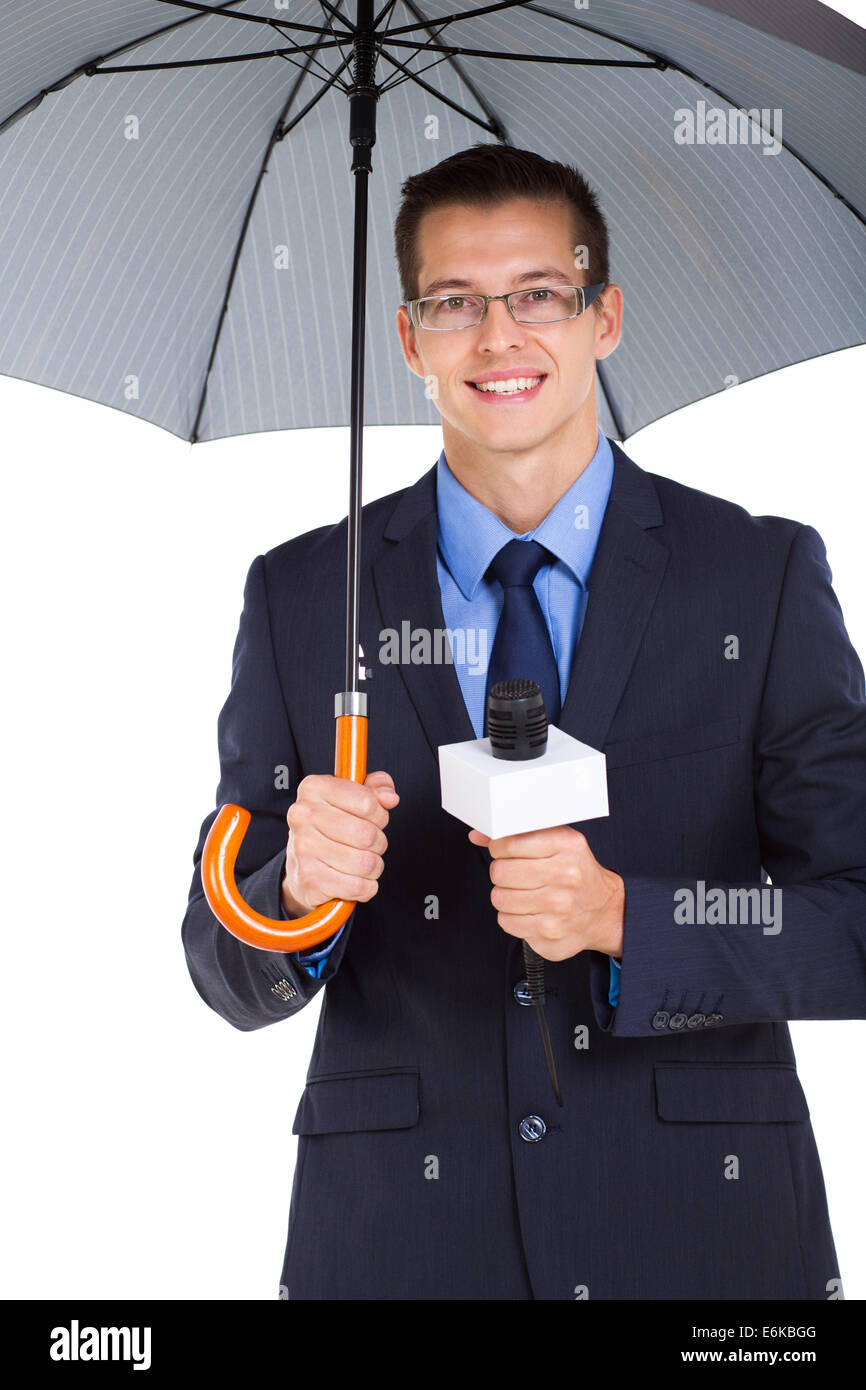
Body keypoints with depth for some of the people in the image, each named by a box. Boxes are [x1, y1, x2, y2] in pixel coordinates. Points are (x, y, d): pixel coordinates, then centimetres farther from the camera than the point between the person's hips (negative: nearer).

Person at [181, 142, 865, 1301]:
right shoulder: (299, 597, 0)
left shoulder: (765, 576, -3)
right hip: (396, 1231, 1)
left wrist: (626, 920, -22)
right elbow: (231, 976, 1)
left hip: (702, 1230, 0)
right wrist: (301, 892, -20)